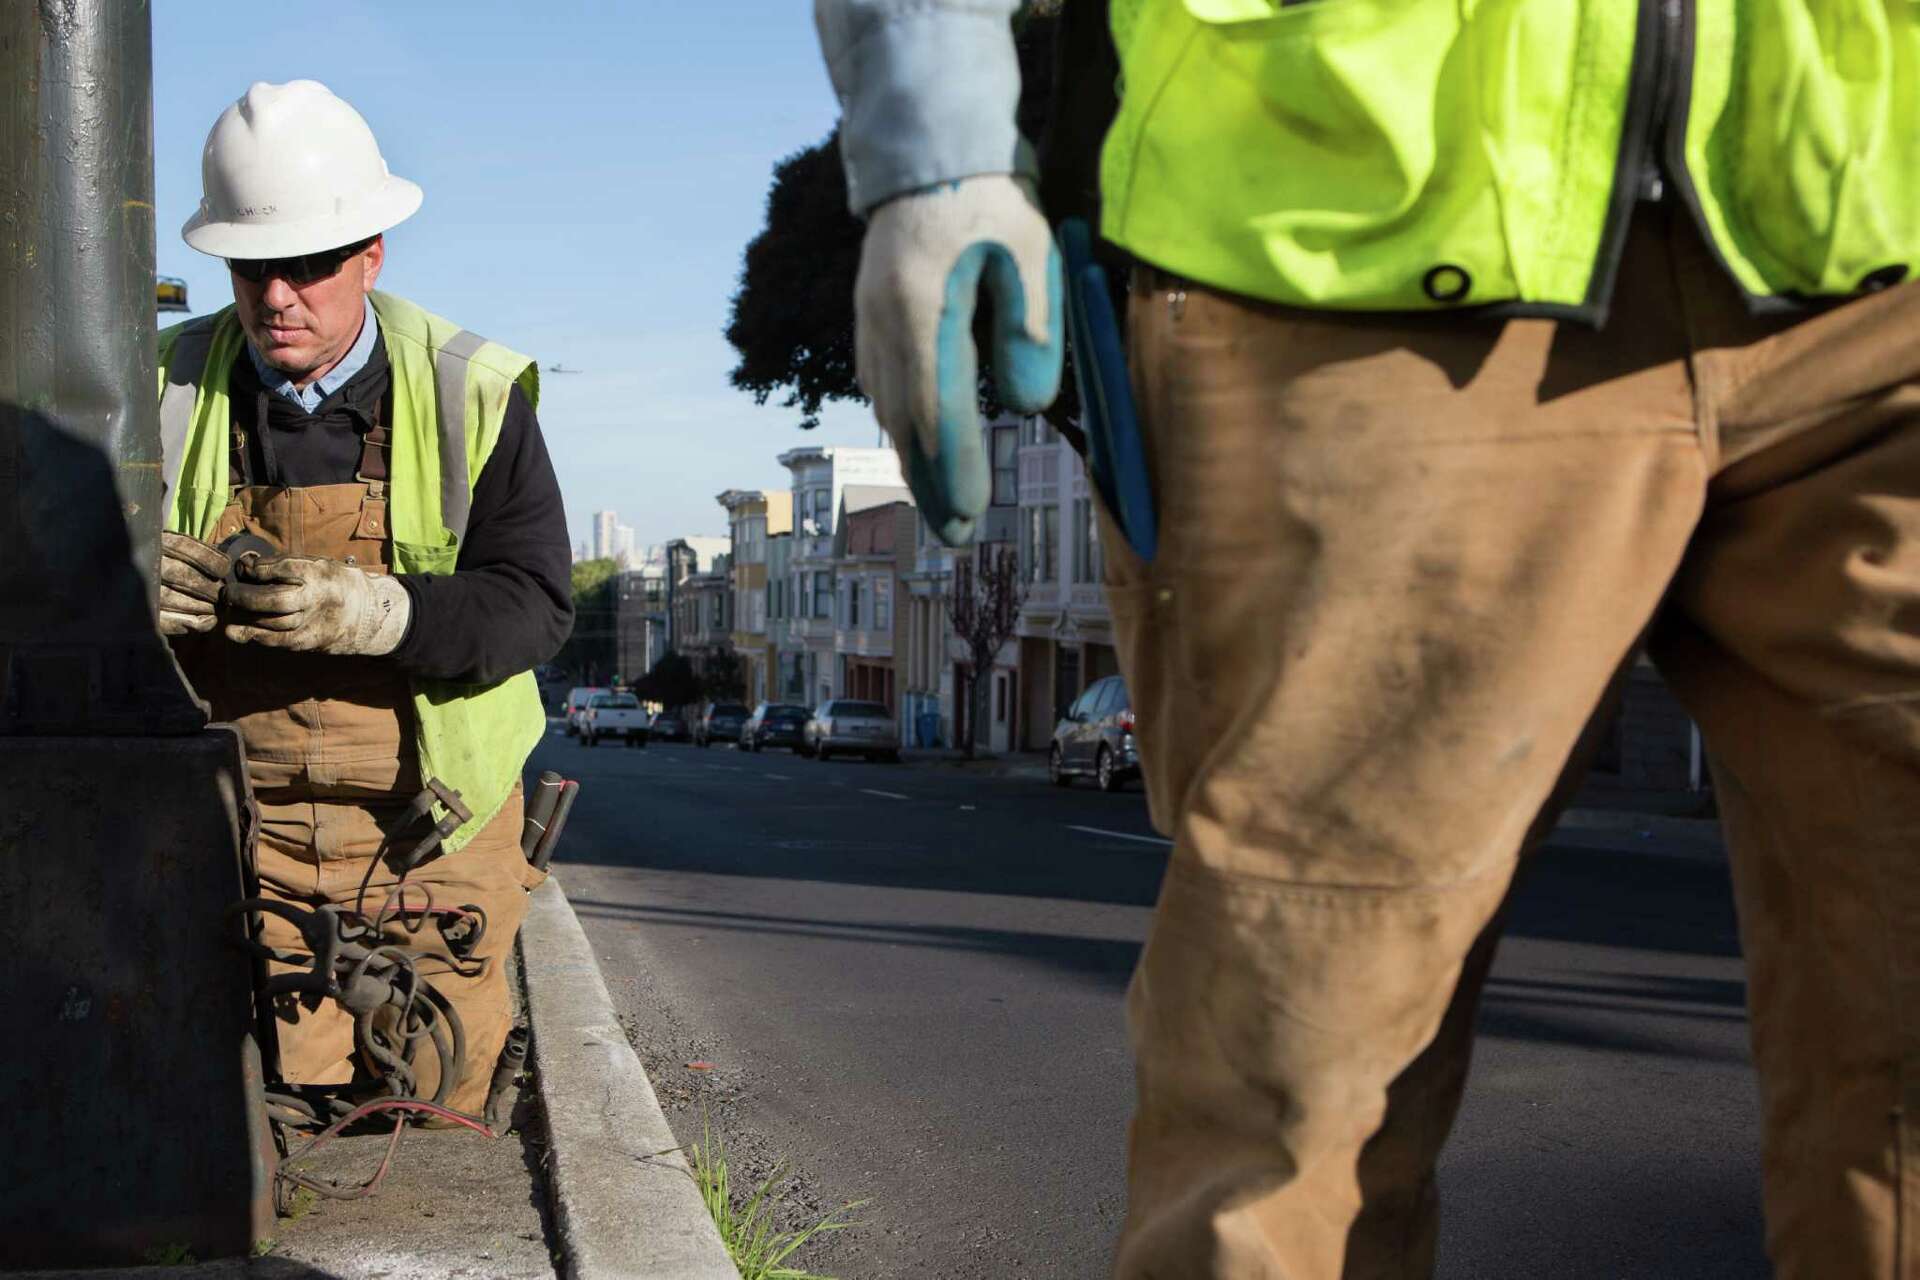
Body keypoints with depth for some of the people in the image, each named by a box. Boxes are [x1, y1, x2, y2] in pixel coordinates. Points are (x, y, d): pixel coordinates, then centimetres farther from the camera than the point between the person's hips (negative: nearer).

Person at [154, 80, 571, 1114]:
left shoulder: (471, 394, -3)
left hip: (431, 830, 0)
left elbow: (534, 601, -11)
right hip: (242, 825, 1)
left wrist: (376, 612, -31)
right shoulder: (174, 388, 3)